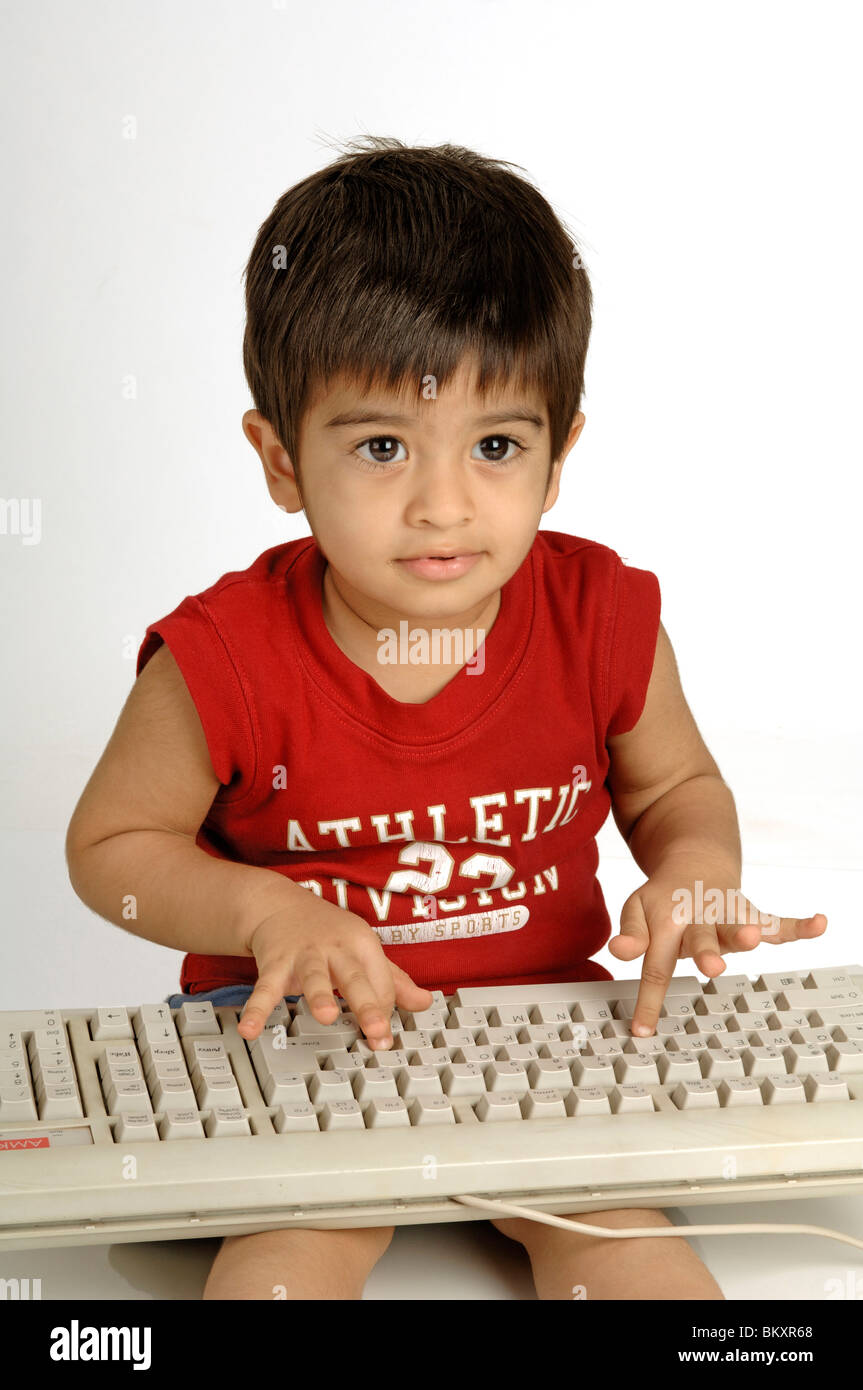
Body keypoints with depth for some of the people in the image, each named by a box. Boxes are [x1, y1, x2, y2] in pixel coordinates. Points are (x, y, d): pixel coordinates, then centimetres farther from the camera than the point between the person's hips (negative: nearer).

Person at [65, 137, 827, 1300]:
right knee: (303, 1229, -27)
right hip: (302, 1029, -2)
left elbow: (679, 784, 11)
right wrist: (268, 912, -19)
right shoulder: (228, 660, -16)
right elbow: (109, 845, -2)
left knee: (609, 1213, -20)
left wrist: (693, 874, -12)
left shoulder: (603, 618, -8)